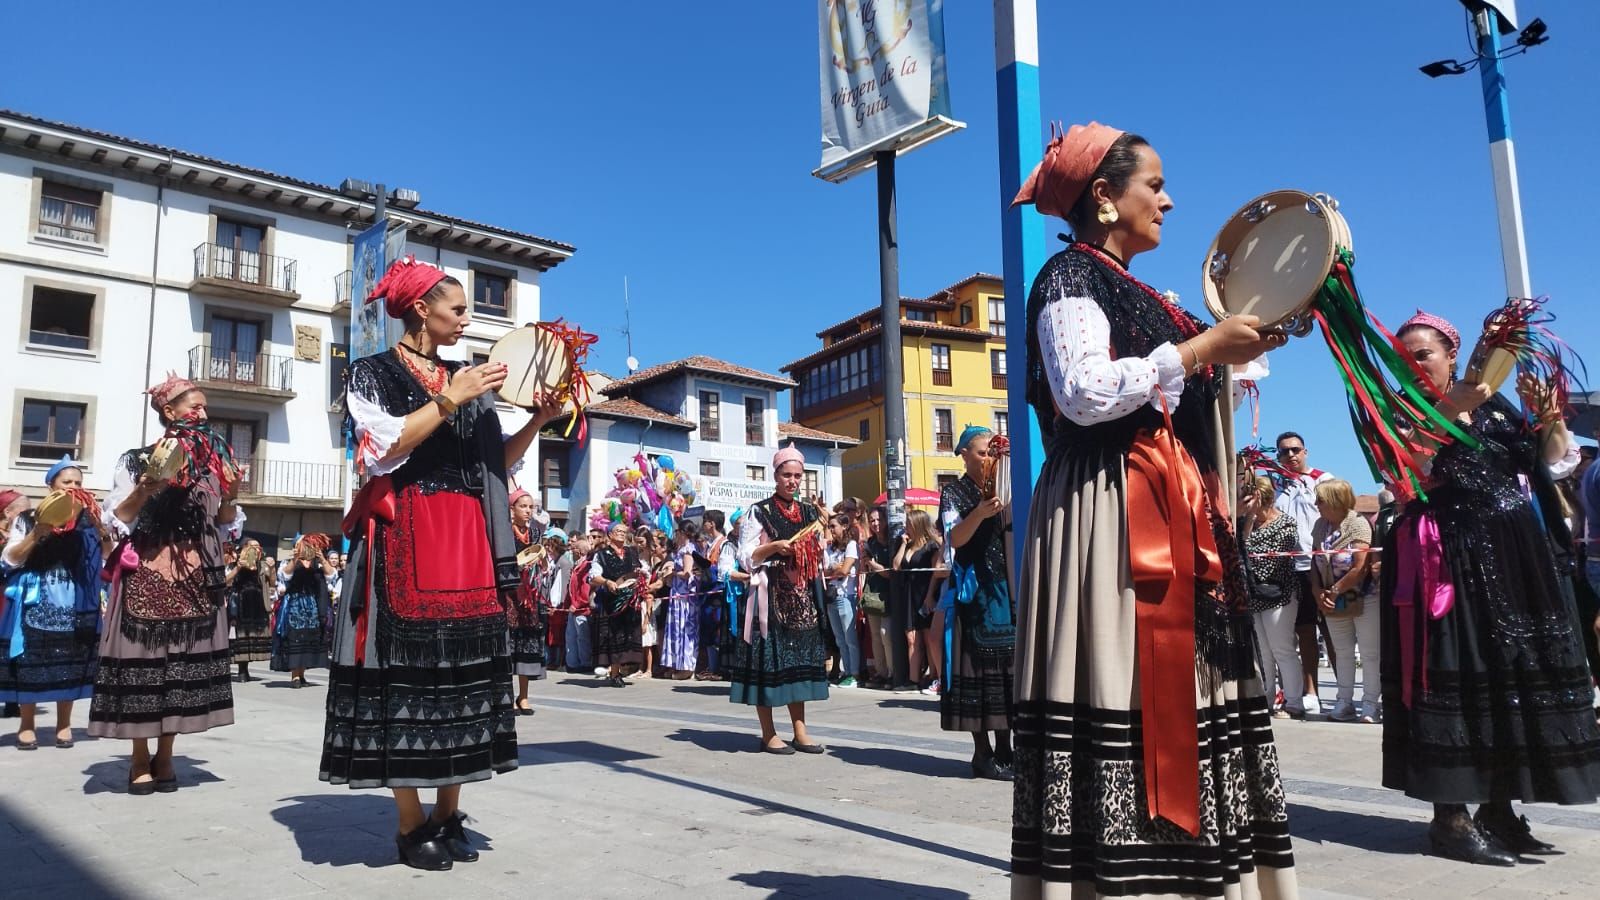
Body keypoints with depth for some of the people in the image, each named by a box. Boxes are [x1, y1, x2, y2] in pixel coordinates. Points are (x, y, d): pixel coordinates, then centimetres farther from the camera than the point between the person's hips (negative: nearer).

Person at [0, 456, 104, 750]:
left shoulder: (88, 519, 6)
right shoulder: (29, 519, 3)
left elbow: (108, 554, -3)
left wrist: (97, 522, -15)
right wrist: (36, 534, -15)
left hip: (74, 604, 1)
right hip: (35, 602, -1)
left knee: (69, 663, 7)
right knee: (30, 661, 3)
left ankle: (64, 723, 18)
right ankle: (26, 725, 16)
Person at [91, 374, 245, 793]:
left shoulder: (213, 463, 12)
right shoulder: (137, 460, 2)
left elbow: (227, 529, 13)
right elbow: (115, 521, -3)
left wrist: (229, 497, -4)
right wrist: (146, 488, -16)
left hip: (197, 577, 3)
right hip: (147, 574, -3)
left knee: (186, 659, 1)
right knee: (143, 658, -4)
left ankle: (165, 754, 11)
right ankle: (140, 757, 8)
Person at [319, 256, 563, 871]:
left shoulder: (465, 378, 17)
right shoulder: (373, 373, 3)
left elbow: (495, 463, 16)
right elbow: (383, 449, -12)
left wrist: (536, 423, 2)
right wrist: (448, 402, -14)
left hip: (467, 541, 5)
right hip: (404, 540, -5)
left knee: (463, 668, 3)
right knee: (406, 669, -5)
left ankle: (448, 814, 11)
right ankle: (411, 826, 3)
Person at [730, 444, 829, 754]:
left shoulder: (810, 513, 14)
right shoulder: (759, 512, -2)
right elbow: (746, 557, -6)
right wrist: (773, 547, -20)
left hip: (802, 597, 5)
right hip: (770, 597, -5)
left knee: (800, 657, 6)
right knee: (769, 658, -4)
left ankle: (800, 730, 12)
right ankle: (768, 734, 4)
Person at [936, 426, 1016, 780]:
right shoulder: (953, 492, 2)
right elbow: (955, 539, -12)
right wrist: (979, 514, -27)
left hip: (1004, 587, 5)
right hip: (973, 589, -5)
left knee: (1007, 664, 4)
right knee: (977, 664, -6)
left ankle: (1004, 748, 12)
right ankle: (982, 753, 0)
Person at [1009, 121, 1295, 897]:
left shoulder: (1133, 293, 22)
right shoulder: (1073, 276, -5)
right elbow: (1083, 395, -19)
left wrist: (1226, 353, 19)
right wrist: (1197, 349, -13)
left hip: (1169, 513, 10)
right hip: (1110, 513, -10)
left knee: (1176, 680, 9)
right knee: (1127, 684, -11)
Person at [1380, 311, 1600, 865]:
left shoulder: (1493, 401, 11)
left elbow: (1548, 457, 16)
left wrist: (1549, 422, -3)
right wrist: (1449, 410, -24)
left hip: (1512, 555, 5)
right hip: (1447, 560, -5)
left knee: (1516, 673, 7)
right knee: (1455, 675, -7)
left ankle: (1499, 808, 19)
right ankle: (1451, 818, -1)